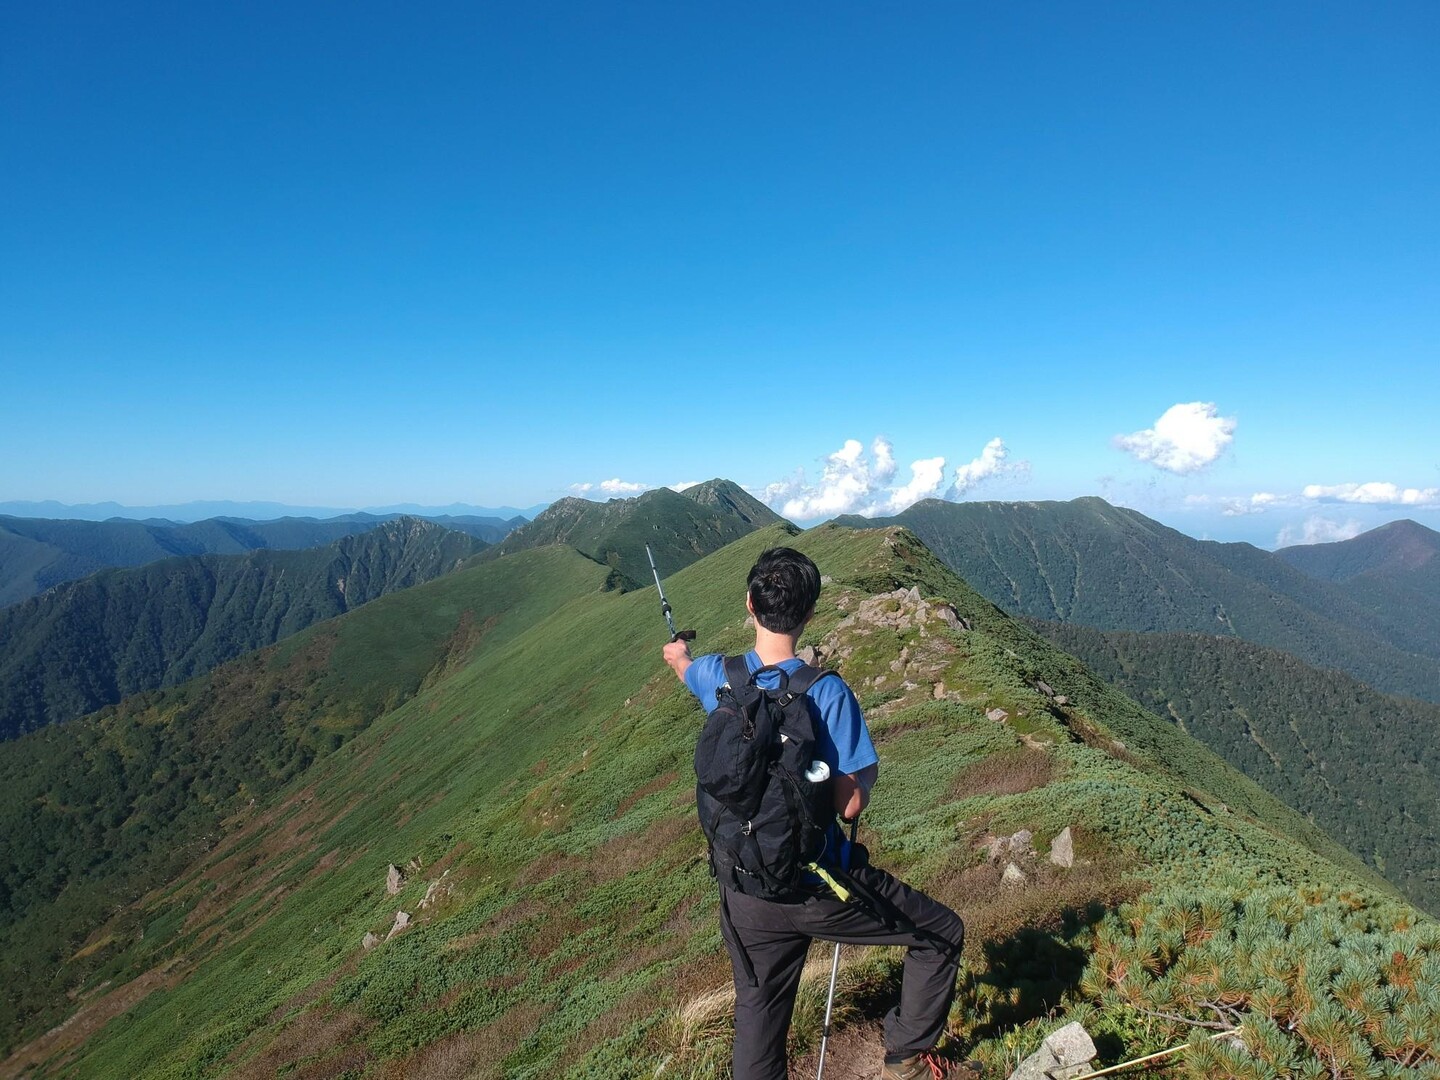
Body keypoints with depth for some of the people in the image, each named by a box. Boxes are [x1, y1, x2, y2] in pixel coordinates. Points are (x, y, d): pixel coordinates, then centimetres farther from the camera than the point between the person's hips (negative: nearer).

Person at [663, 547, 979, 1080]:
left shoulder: (716, 676, -6)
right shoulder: (826, 693, -21)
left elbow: (683, 664, 20)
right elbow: (850, 805, -19)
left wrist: (678, 654, 44)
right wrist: (867, 772, 4)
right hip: (818, 887, -4)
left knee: (758, 1011, 23)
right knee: (943, 933, 18)